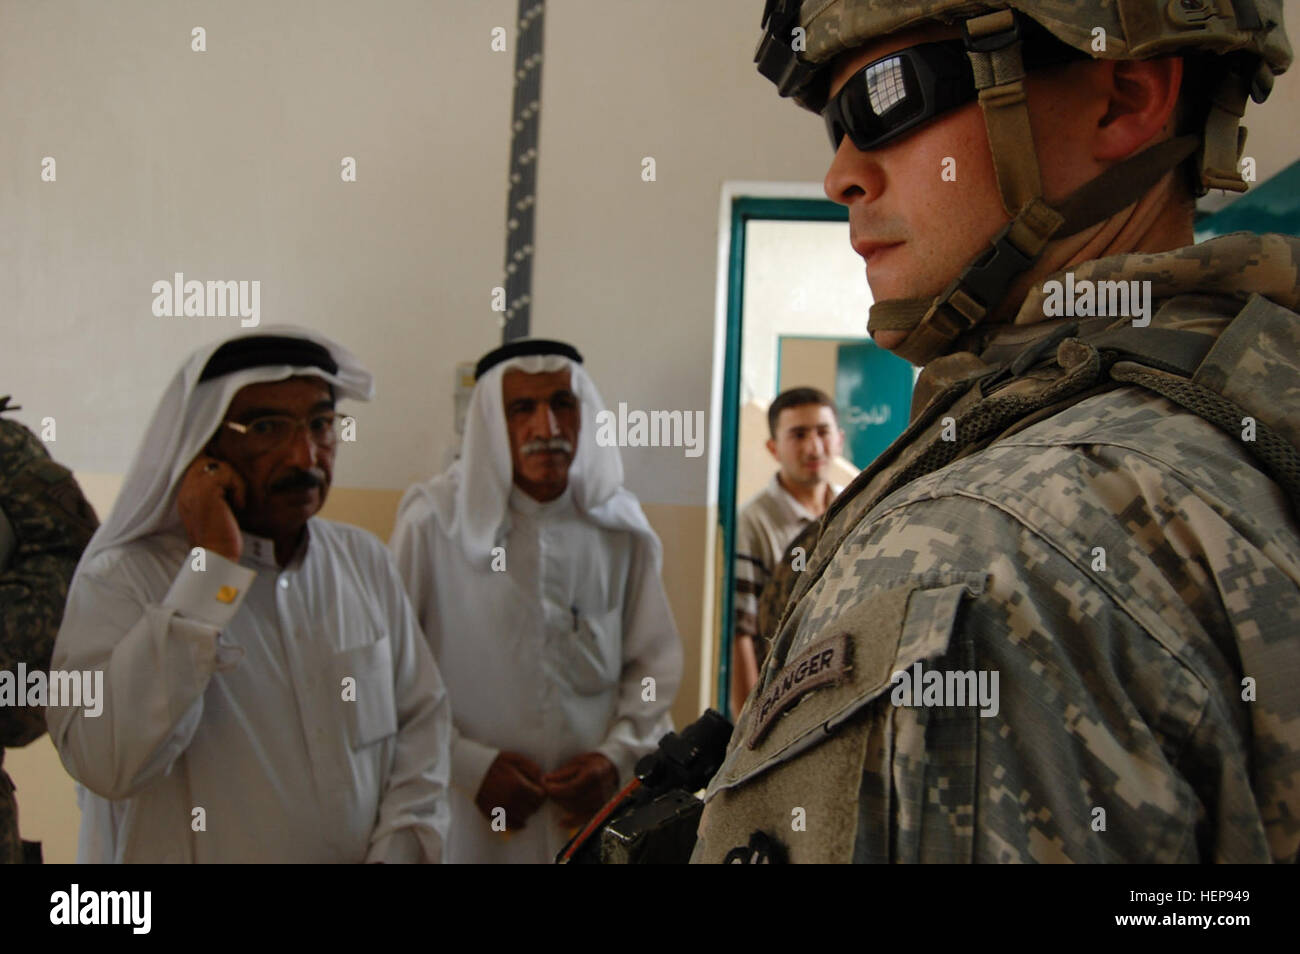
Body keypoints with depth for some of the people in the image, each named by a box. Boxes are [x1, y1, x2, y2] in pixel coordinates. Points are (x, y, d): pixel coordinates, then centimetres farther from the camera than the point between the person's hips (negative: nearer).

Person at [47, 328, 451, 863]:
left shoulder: (366, 562, 6)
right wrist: (212, 565, -19)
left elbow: (422, 718, 9)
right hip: (185, 851, -3)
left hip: (368, 852, 3)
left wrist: (399, 848, -6)